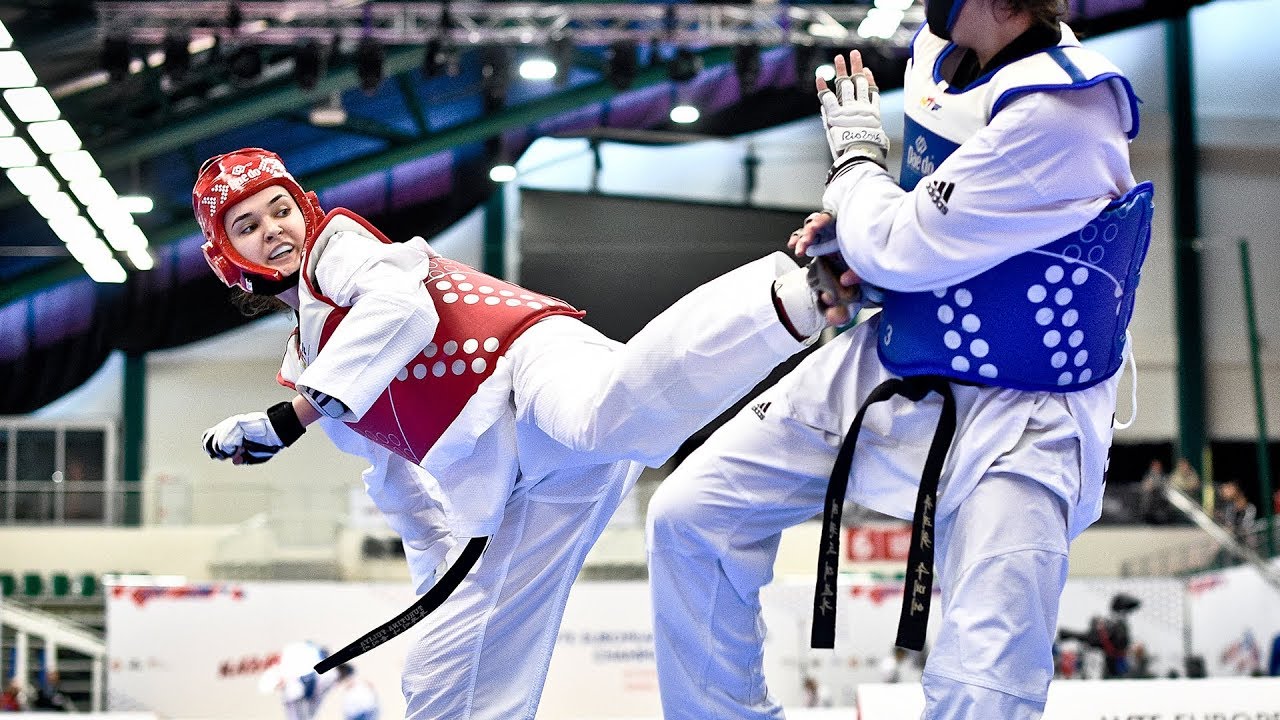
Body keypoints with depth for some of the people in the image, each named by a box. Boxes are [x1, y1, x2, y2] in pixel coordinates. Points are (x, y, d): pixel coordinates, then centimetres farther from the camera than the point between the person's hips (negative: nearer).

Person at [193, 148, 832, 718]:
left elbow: (400, 304, -12)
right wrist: (434, 562, 34)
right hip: (510, 494, 9)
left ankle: (792, 298, -60)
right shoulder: (305, 360, 34)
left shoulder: (338, 241, 11)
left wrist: (288, 420, -12)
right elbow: (394, 468, 41)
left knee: (609, 411, -44)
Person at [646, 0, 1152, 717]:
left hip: (1016, 413, -8)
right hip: (892, 360, 8)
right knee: (689, 518, 4)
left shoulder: (1060, 114, -27)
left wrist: (856, 150, -4)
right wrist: (856, 235, 1)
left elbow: (900, 249, -22)